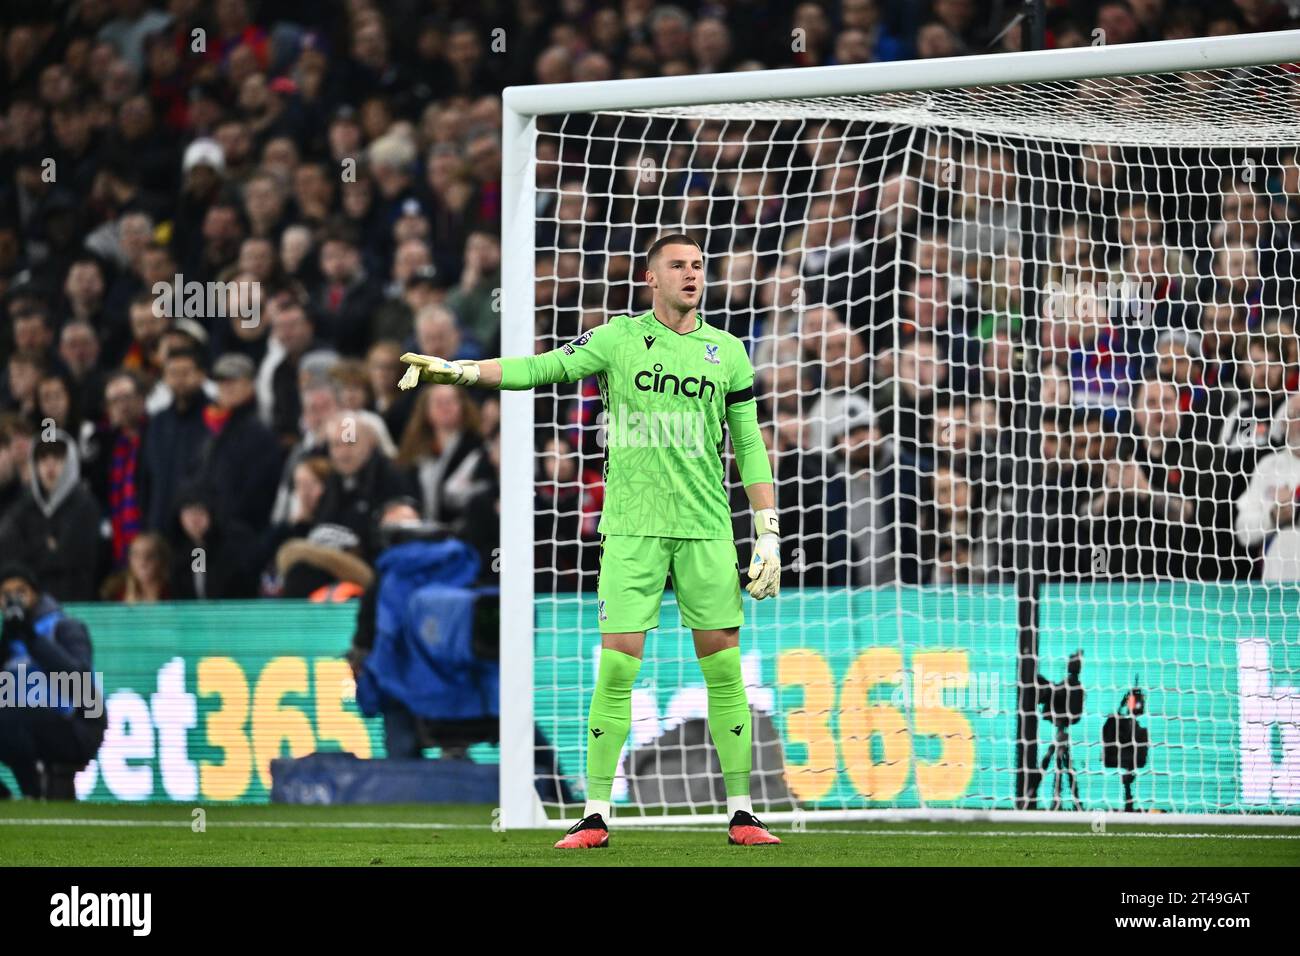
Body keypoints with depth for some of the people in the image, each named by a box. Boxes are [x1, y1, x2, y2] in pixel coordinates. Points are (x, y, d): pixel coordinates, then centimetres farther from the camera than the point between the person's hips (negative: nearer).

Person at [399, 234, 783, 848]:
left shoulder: (727, 351, 8)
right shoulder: (617, 339, 3)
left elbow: (750, 446, 10)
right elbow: (542, 368, -4)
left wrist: (768, 534, 5)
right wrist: (456, 370, -16)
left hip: (706, 529, 2)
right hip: (632, 527, -1)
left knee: (723, 666, 0)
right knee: (616, 665, -6)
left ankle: (741, 814, 7)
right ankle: (595, 815, 0)